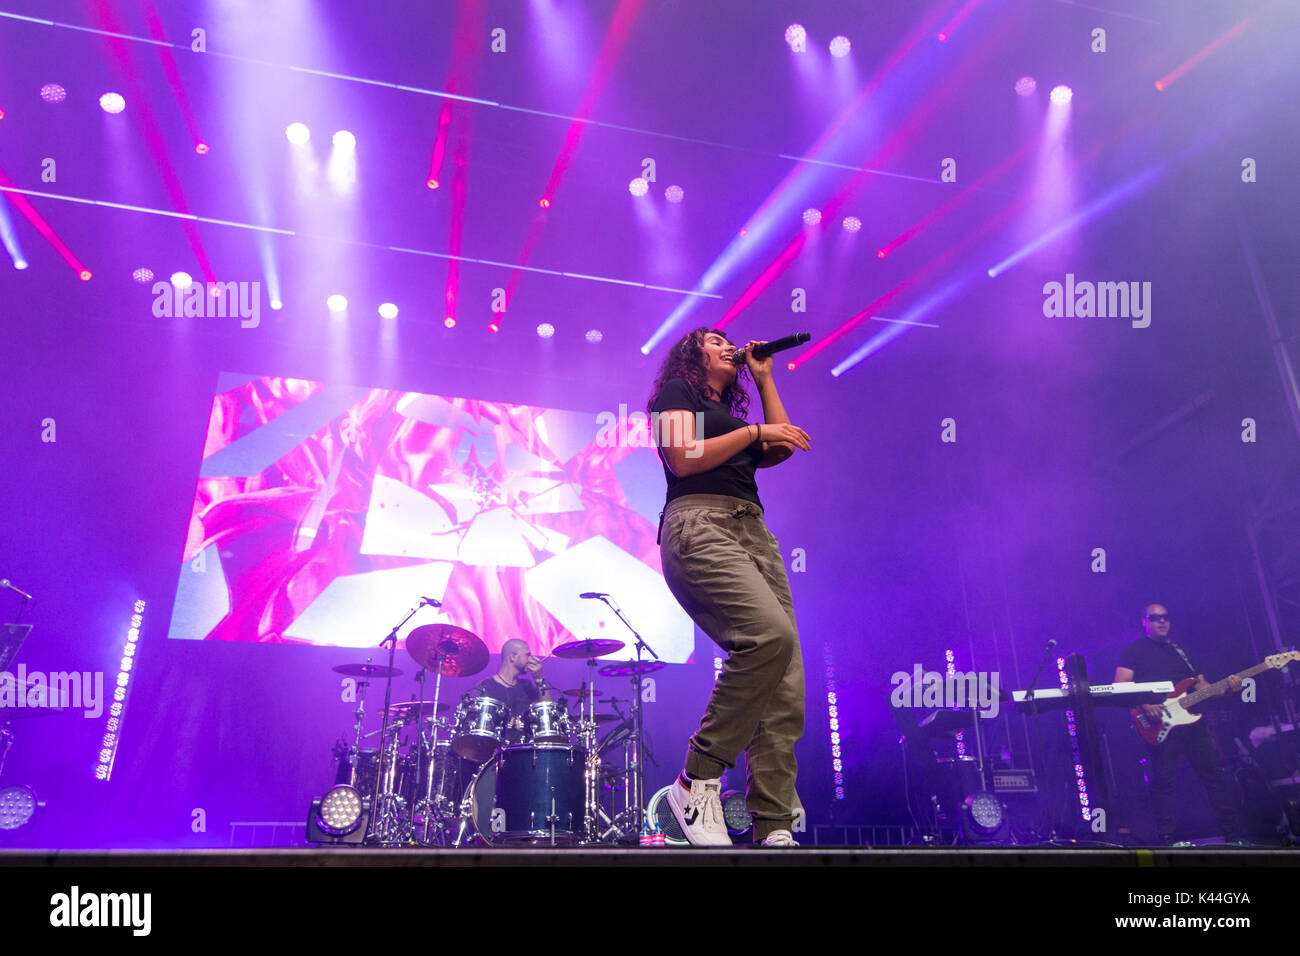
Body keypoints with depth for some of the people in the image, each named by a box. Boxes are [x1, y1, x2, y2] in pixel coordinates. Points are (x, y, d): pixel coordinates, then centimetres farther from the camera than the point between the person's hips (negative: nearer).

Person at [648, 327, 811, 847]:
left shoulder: (731, 409, 35)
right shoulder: (676, 392, 13)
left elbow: (782, 449, 22)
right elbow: (682, 458, -4)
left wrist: (764, 378, 28)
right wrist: (754, 431, 0)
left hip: (753, 532, 8)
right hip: (700, 526, -8)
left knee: (786, 685, -8)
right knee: (770, 635, -31)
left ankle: (774, 828, -8)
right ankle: (697, 780, -18)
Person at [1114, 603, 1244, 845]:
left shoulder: (1180, 650, 22)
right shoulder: (1134, 650, 3)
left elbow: (1202, 685, 19)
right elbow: (1121, 688, -6)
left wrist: (1228, 687, 0)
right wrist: (1144, 704, -22)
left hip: (1192, 720, 6)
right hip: (1159, 725, -6)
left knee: (1214, 775, 7)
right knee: (1163, 782, -6)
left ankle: (1233, 835, 17)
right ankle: (1166, 840, -2)